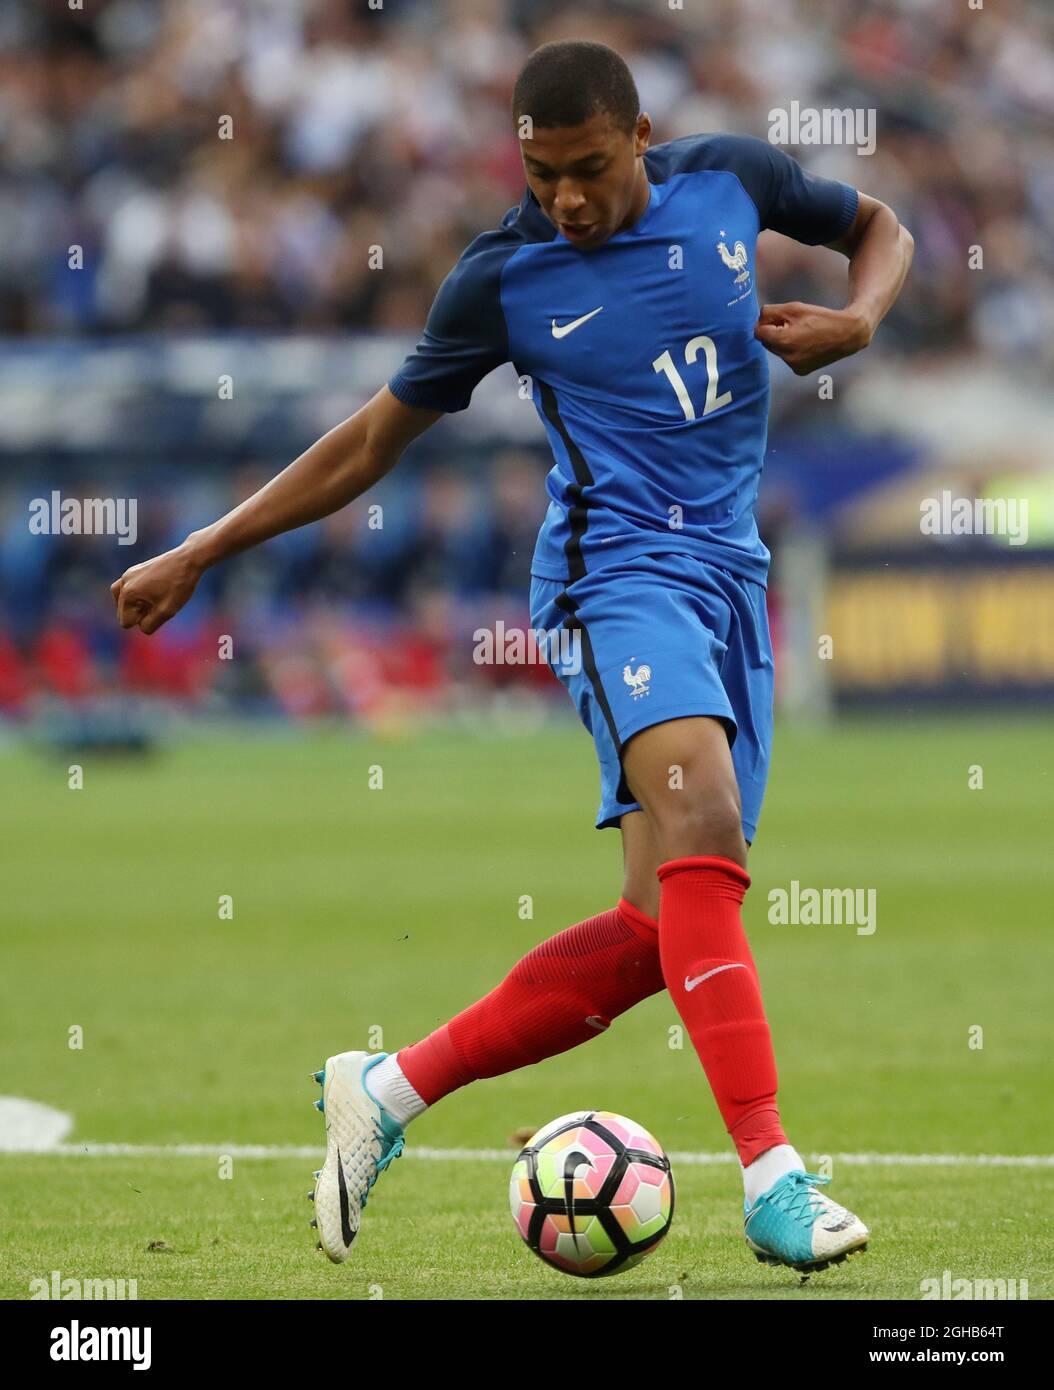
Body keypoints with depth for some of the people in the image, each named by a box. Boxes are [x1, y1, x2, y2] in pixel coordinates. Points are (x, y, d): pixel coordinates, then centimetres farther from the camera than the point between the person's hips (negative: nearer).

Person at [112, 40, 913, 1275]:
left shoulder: (728, 180, 5)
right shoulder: (504, 278, -2)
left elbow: (876, 227, 24)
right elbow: (373, 441, 10)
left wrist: (855, 319, 0)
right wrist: (199, 555, 9)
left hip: (729, 577, 5)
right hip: (619, 570, -5)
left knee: (664, 927, -2)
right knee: (701, 824, -30)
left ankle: (389, 1092, 9)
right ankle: (773, 1181, -39)